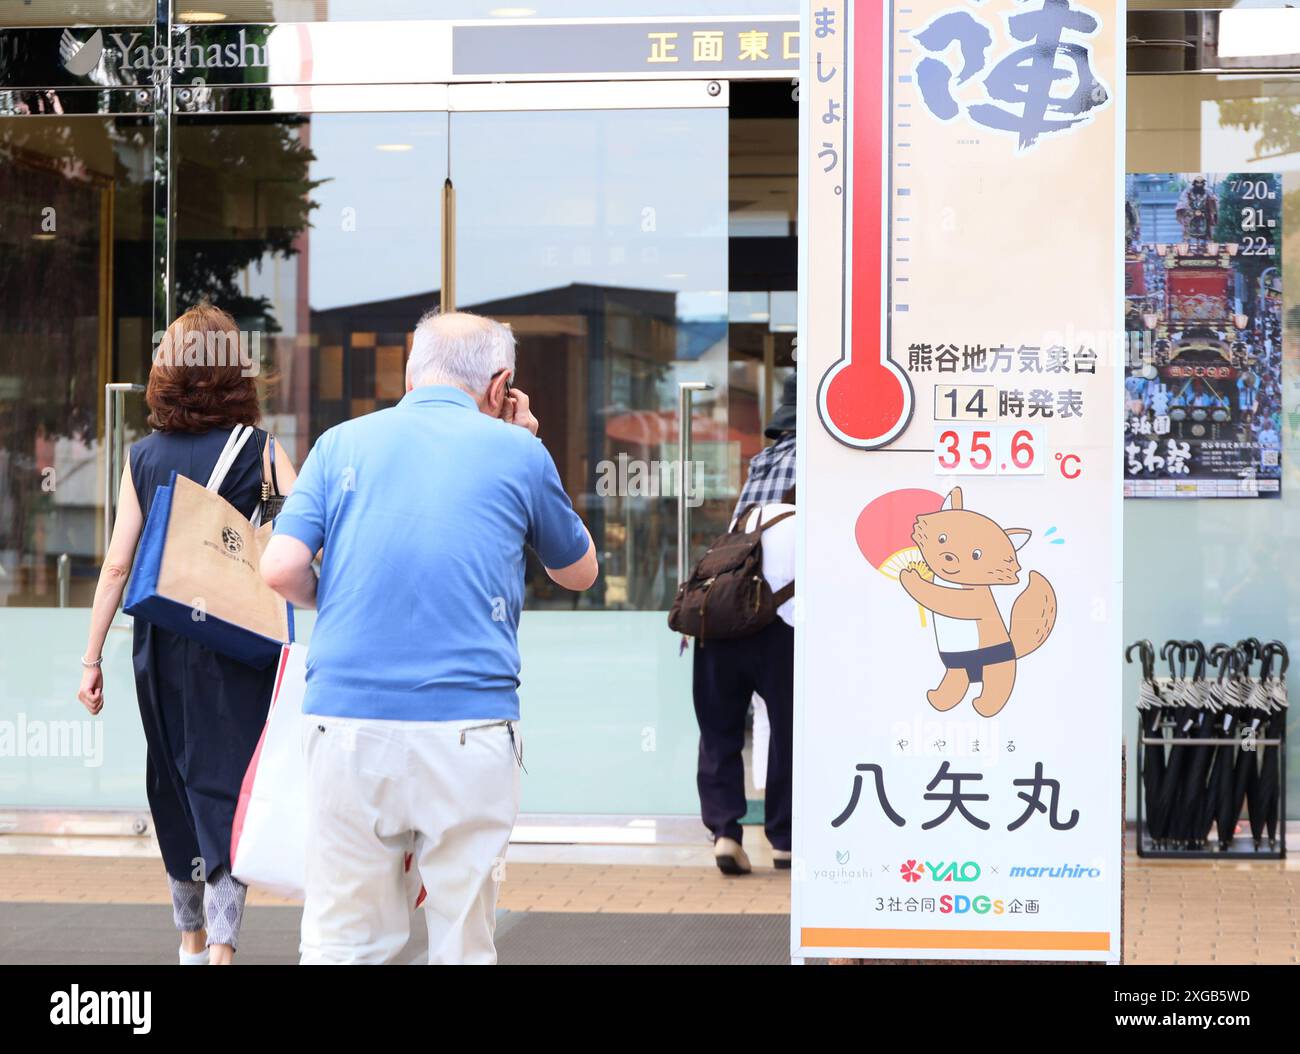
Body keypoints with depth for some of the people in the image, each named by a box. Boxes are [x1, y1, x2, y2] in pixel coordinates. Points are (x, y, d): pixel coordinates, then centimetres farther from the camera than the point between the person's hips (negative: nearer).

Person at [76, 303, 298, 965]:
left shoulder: (143, 457, 3)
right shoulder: (259, 451, -3)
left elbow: (117, 566, 1)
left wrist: (92, 658, 4)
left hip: (161, 646, 3)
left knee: (174, 789, 16)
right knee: (227, 788, -1)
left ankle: (191, 940, 29)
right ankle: (221, 946, -13)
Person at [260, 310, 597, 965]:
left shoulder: (342, 444, 8)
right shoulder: (516, 452, 6)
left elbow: (280, 570, -2)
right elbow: (578, 572, 21)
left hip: (346, 720, 1)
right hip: (469, 725, -1)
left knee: (343, 942, 6)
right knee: (464, 945, 7)